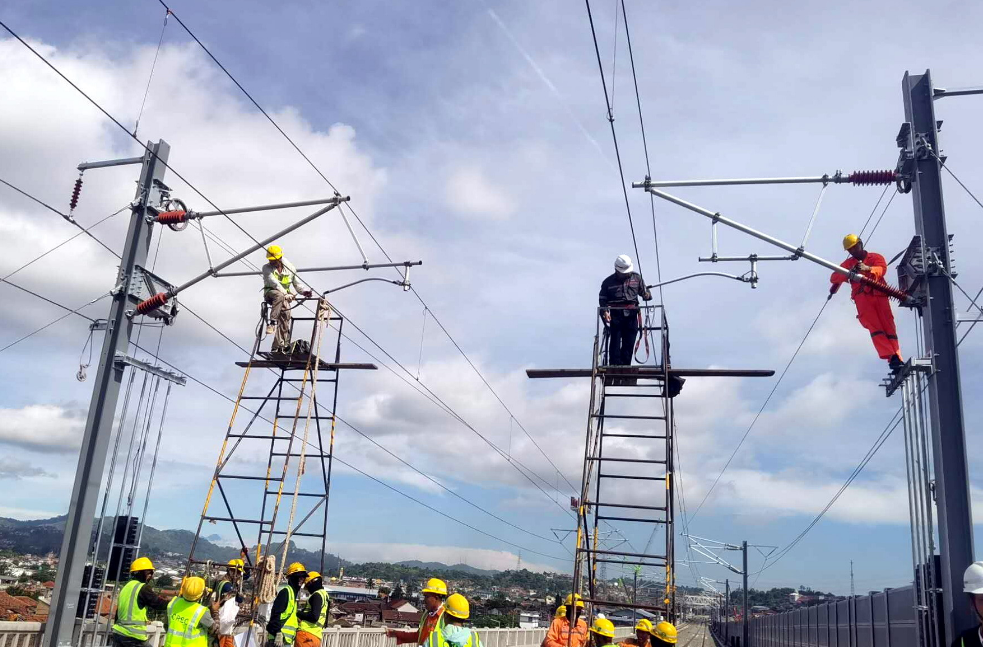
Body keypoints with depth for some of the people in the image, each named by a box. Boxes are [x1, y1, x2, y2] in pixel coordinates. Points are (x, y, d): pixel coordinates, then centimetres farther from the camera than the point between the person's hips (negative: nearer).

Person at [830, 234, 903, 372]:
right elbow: (834, 278, 7)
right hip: (862, 297, 0)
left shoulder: (876, 257, 18)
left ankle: (898, 359, -16)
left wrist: (867, 268, -27)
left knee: (889, 327, -9)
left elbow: (882, 269, -5)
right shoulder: (848, 263, 22)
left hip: (879, 295, 0)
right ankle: (892, 358, -30)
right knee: (875, 328, -18)